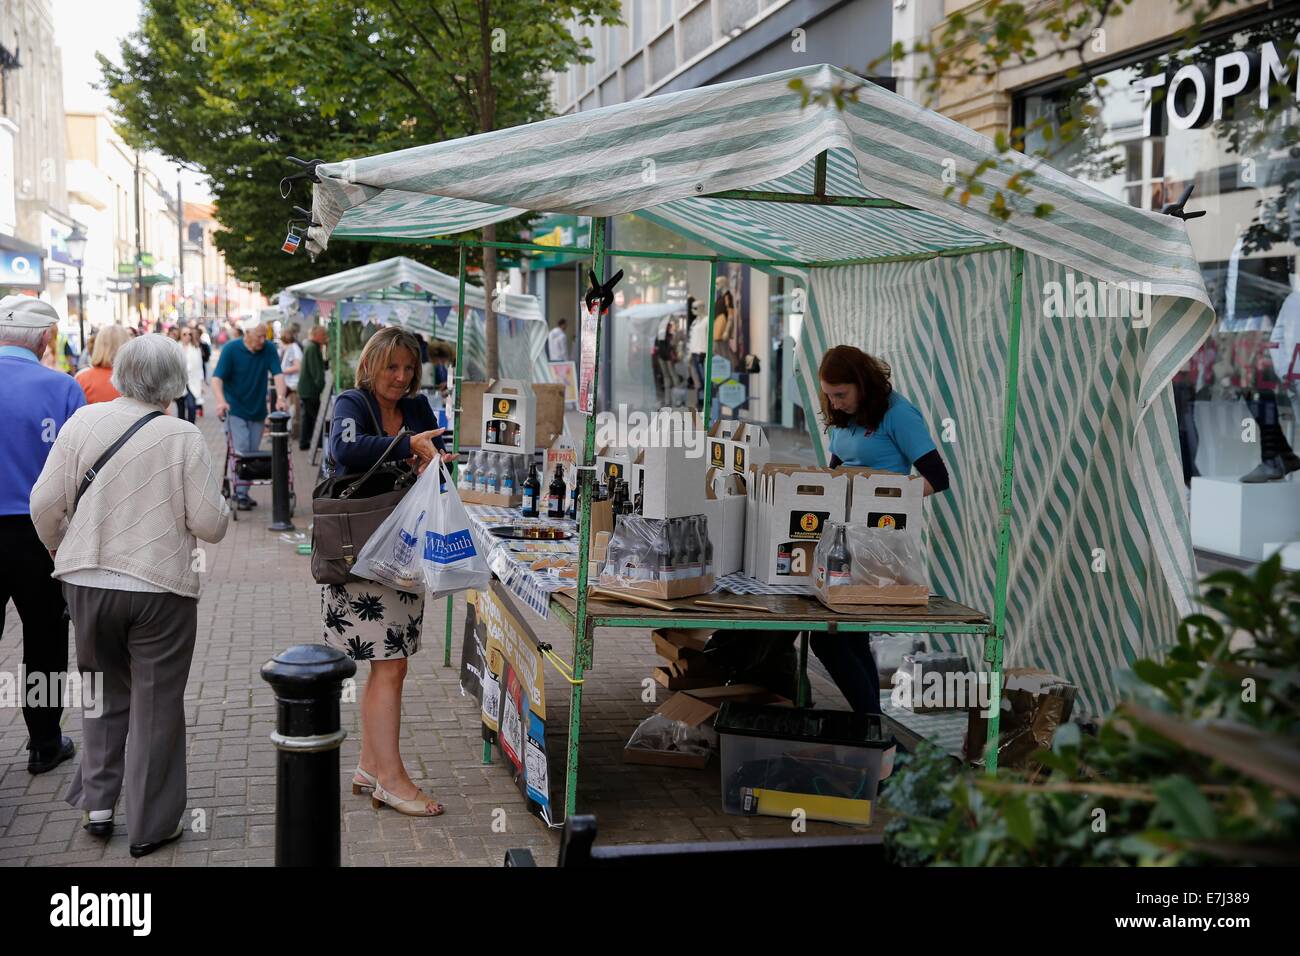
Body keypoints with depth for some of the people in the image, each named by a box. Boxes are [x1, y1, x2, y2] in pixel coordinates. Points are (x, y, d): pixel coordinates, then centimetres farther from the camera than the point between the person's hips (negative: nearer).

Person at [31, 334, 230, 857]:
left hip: (86, 581, 3)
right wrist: (220, 502, 11)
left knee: (105, 693, 23)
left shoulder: (83, 422, -4)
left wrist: (62, 548, 18)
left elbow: (45, 504, -1)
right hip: (160, 588, -3)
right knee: (156, 705, 9)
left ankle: (97, 801, 24)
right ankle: (150, 824, 17)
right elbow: (210, 524, -11)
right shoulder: (183, 437, -12)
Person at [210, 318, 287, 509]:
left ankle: (241, 491, 20)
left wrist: (280, 398, -28)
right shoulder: (231, 349, -11)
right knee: (241, 451, -11)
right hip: (235, 409, -4)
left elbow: (278, 374, -10)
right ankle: (241, 494, -7)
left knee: (253, 453, 8)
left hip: (258, 411, 4)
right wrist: (221, 401, -33)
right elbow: (217, 377, -16)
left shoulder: (269, 350, -3)